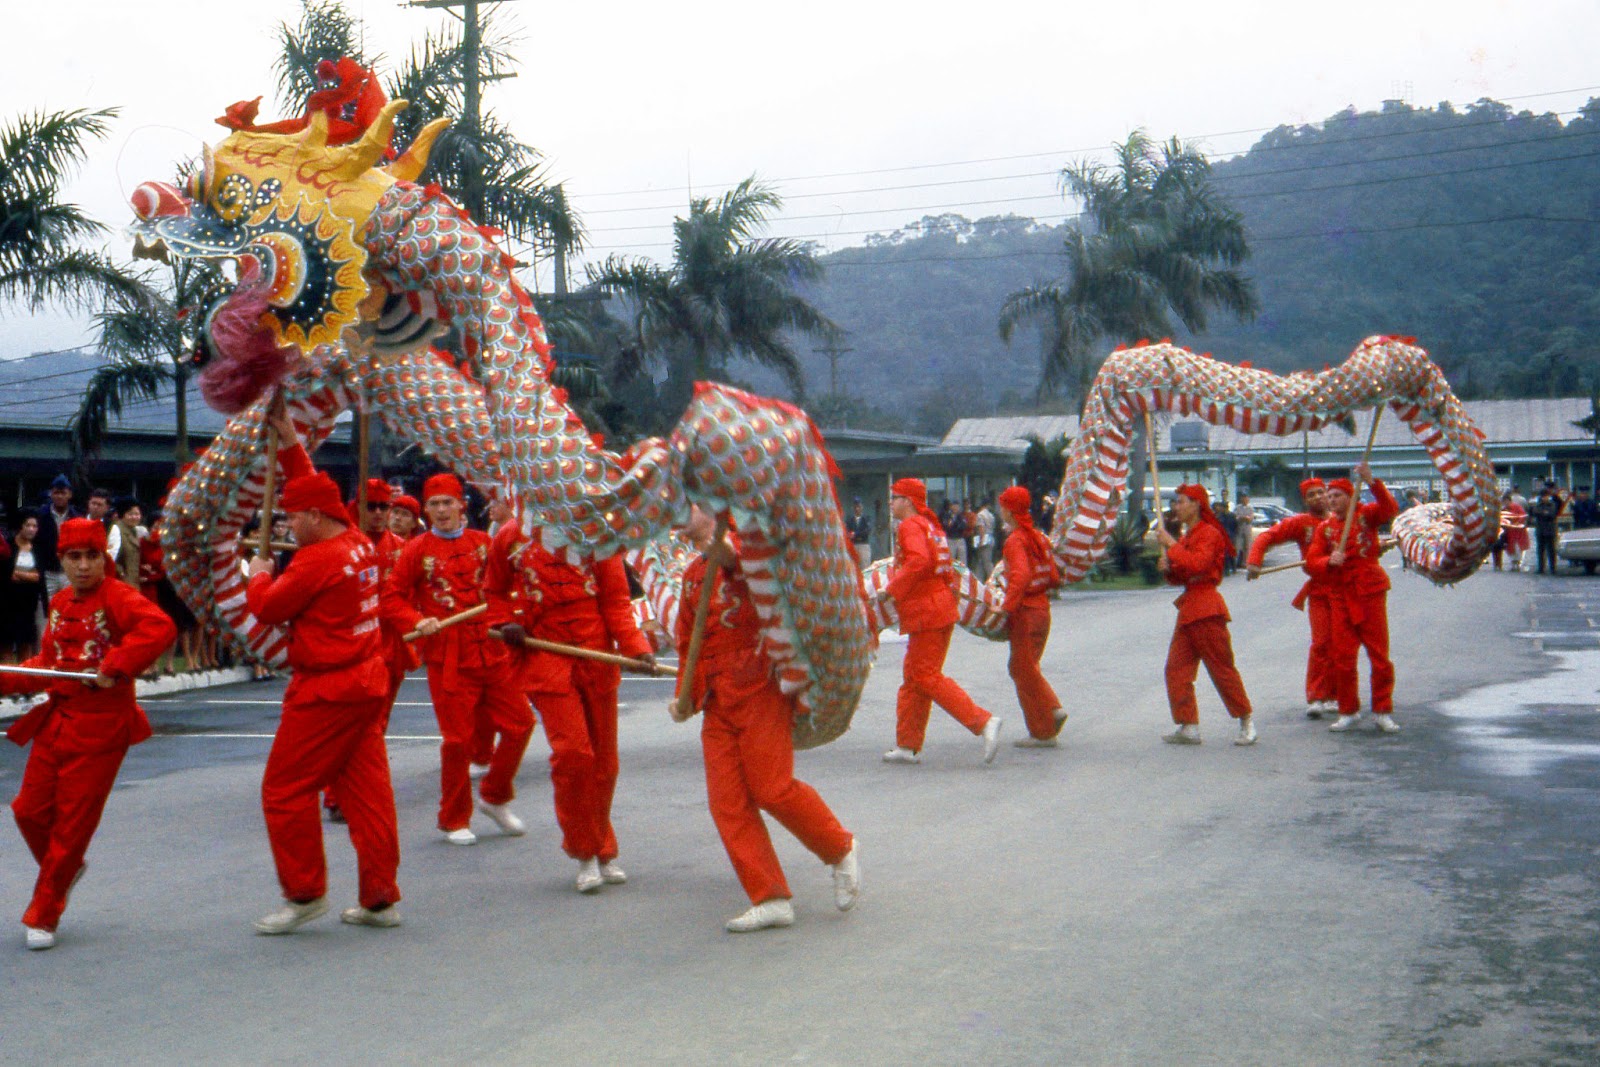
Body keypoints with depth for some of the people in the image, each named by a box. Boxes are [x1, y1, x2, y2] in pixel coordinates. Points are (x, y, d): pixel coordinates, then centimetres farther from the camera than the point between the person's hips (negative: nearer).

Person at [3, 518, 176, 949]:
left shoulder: (117, 597, -13)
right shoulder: (59, 604, 10)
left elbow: (160, 627, -32)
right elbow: (47, 665, 18)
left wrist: (115, 667, -34)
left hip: (100, 728, -7)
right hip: (56, 720, 7)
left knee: (73, 823, 0)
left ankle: (42, 918, 13)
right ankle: (65, 869, 39)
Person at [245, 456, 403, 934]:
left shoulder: (317, 559, -17)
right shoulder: (360, 544, 7)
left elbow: (268, 608, -9)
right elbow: (313, 489, 20)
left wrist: (260, 574, 11)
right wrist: (288, 443, 22)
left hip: (326, 691, -9)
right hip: (368, 683, 9)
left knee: (285, 790, 2)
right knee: (367, 790, 9)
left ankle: (305, 894, 8)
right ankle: (380, 899, 12)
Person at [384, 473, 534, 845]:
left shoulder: (483, 542, 9)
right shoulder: (416, 550, 0)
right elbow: (392, 598, -1)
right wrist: (417, 621, -17)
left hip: (492, 650, 4)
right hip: (447, 658, -4)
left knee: (519, 723, 2)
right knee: (457, 738, -3)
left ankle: (495, 797, 23)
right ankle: (454, 820, 13)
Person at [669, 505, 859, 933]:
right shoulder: (694, 573, 18)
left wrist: (729, 556, -44)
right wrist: (686, 696, 9)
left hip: (761, 690, -7)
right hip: (717, 701, 7)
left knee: (771, 789, -10)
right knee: (726, 801, 0)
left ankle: (841, 850, 15)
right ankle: (770, 898, 4)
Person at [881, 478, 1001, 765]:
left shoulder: (909, 526, -10)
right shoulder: (931, 525, 19)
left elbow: (919, 561, -27)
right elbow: (944, 569, 21)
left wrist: (892, 589, -19)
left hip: (926, 612, -10)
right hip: (943, 606, 10)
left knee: (927, 677, -9)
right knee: (913, 678, 13)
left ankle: (983, 721, -16)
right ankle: (908, 746, 16)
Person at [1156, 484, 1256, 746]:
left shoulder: (1209, 534, -8)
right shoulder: (1186, 538, 20)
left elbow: (1197, 565, -25)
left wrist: (1170, 544, -18)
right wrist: (1168, 568, 3)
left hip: (1206, 610, -9)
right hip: (1188, 608, 9)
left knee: (1222, 667, -5)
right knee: (1176, 668, 2)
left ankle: (1246, 722, 6)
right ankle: (1189, 727, 4)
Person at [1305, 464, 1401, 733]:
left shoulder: (1366, 514, -2)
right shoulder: (1325, 527, 9)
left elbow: (1390, 509, -23)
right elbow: (1312, 562, 3)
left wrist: (1372, 482, -35)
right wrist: (1329, 561, -18)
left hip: (1370, 592, -3)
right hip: (1341, 596, 4)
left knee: (1379, 655, 0)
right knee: (1342, 657, 4)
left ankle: (1382, 711, 9)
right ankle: (1348, 711, 15)